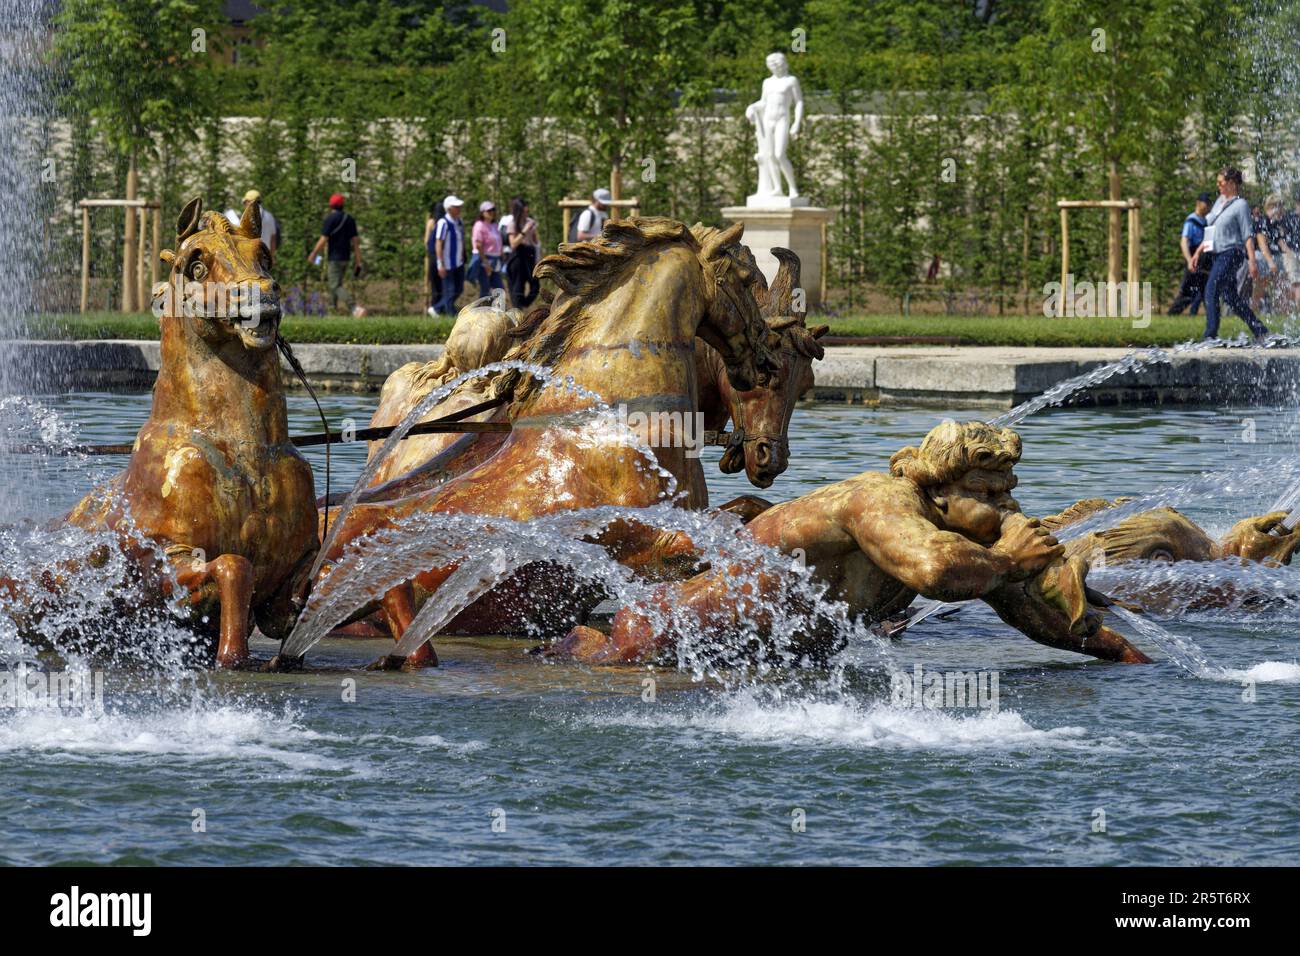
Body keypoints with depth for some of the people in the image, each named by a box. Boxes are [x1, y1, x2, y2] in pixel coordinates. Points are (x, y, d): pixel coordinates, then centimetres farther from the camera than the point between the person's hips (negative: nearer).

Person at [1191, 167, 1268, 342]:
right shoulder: (1220, 201, 16)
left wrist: (1251, 261, -16)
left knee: (1211, 290, -17)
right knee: (1231, 297, 9)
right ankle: (1259, 330, 16)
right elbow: (1210, 231, 23)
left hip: (1232, 253, -9)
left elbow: (1248, 235, -10)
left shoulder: (1240, 205, -6)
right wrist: (1198, 253, 20)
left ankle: (1211, 335, -18)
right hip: (1219, 254, 9)